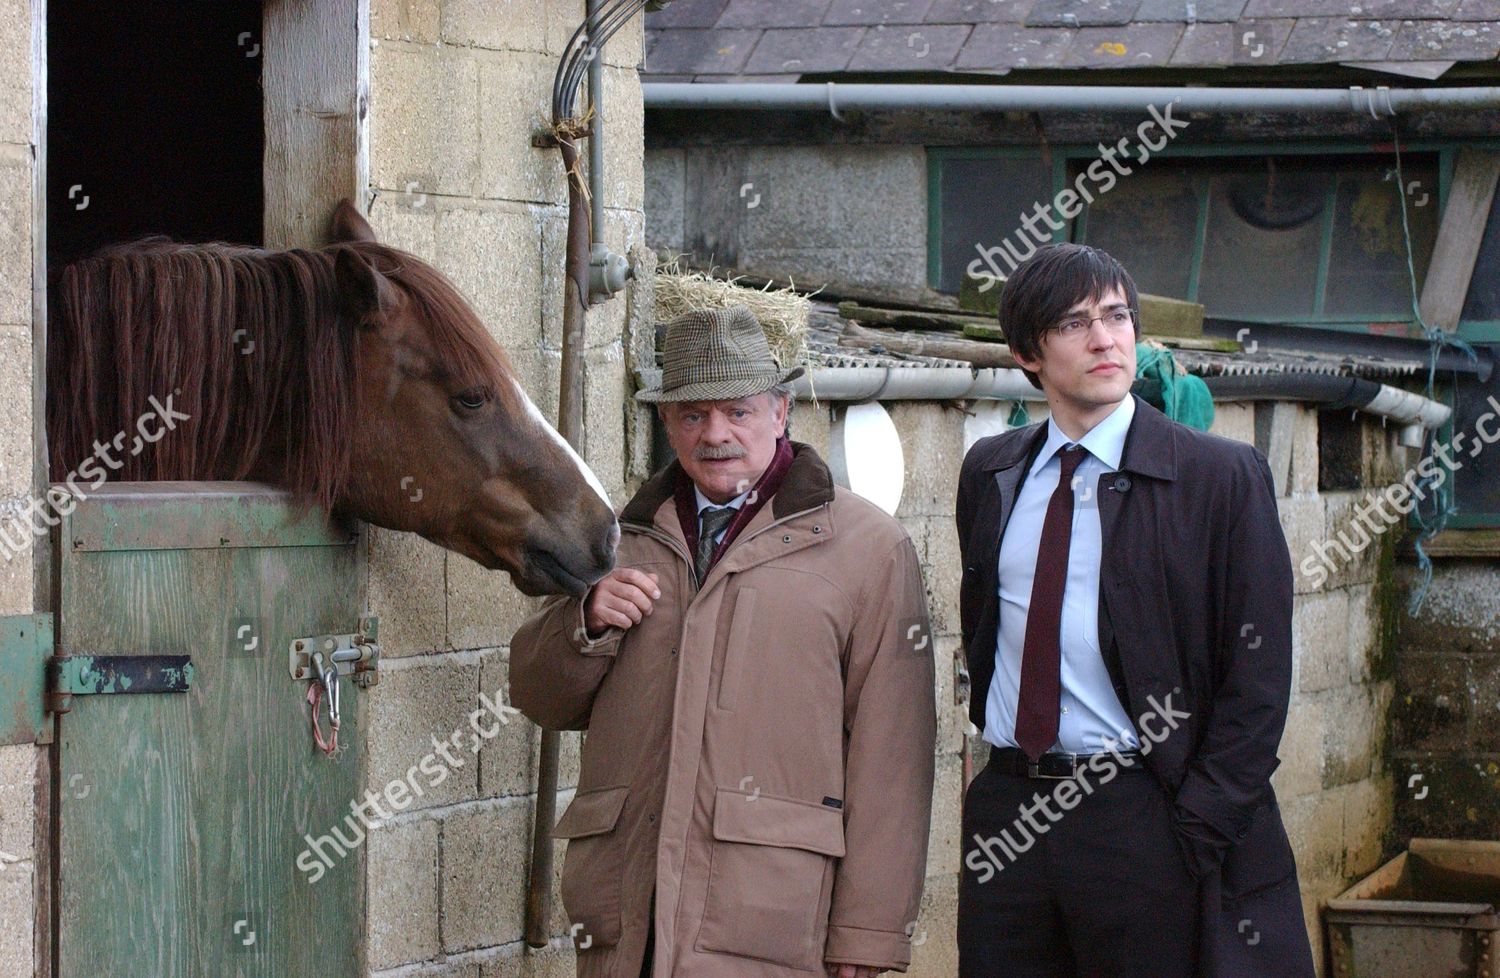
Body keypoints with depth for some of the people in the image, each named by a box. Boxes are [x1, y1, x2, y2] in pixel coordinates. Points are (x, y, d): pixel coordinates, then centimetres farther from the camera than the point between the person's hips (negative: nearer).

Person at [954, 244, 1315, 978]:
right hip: (1008, 812, 4)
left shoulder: (1223, 477, -3)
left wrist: (1199, 826, -11)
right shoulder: (989, 474, 11)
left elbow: (1258, 675, -5)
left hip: (1145, 819, -4)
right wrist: (997, 722, 12)